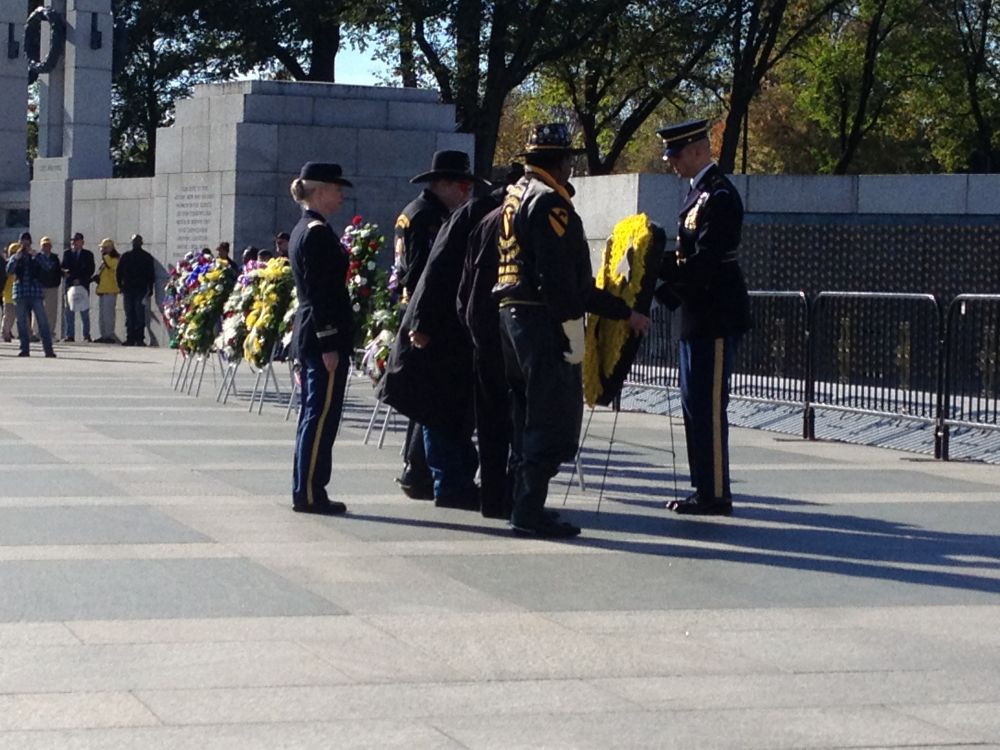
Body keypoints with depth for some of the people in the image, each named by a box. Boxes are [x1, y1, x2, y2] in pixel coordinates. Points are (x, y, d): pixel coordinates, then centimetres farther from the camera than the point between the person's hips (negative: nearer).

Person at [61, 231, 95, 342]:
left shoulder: (88, 254, 7)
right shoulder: (67, 253, 15)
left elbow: (90, 270, 1)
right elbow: (63, 268, 12)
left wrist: (80, 280, -9)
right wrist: (65, 273, -11)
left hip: (83, 286, -2)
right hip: (70, 285, 2)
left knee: (84, 311, -2)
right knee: (69, 311, 0)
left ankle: (86, 335, 2)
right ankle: (69, 335, 2)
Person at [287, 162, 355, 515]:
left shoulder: (301, 231, 16)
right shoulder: (318, 233, -14)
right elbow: (322, 293, -19)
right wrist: (329, 344, -20)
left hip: (305, 332, 10)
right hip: (323, 334, -10)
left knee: (312, 414, 13)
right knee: (322, 415, -6)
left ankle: (304, 490, 17)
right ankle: (310, 493, -3)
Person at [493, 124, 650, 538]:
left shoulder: (516, 196, 19)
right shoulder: (549, 202, -13)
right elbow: (558, 278, -20)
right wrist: (573, 336, -17)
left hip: (512, 317, 10)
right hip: (543, 321, -10)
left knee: (527, 418, 15)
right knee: (553, 421, -8)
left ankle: (524, 505, 20)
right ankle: (530, 511, -10)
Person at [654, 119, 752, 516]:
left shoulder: (720, 196, -15)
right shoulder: (698, 193, 16)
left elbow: (704, 263, -21)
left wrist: (656, 265, -18)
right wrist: (661, 291, 8)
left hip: (716, 319, -10)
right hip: (698, 316, 10)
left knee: (708, 406, -7)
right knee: (695, 405, 13)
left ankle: (715, 494, -2)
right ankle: (705, 489, 19)